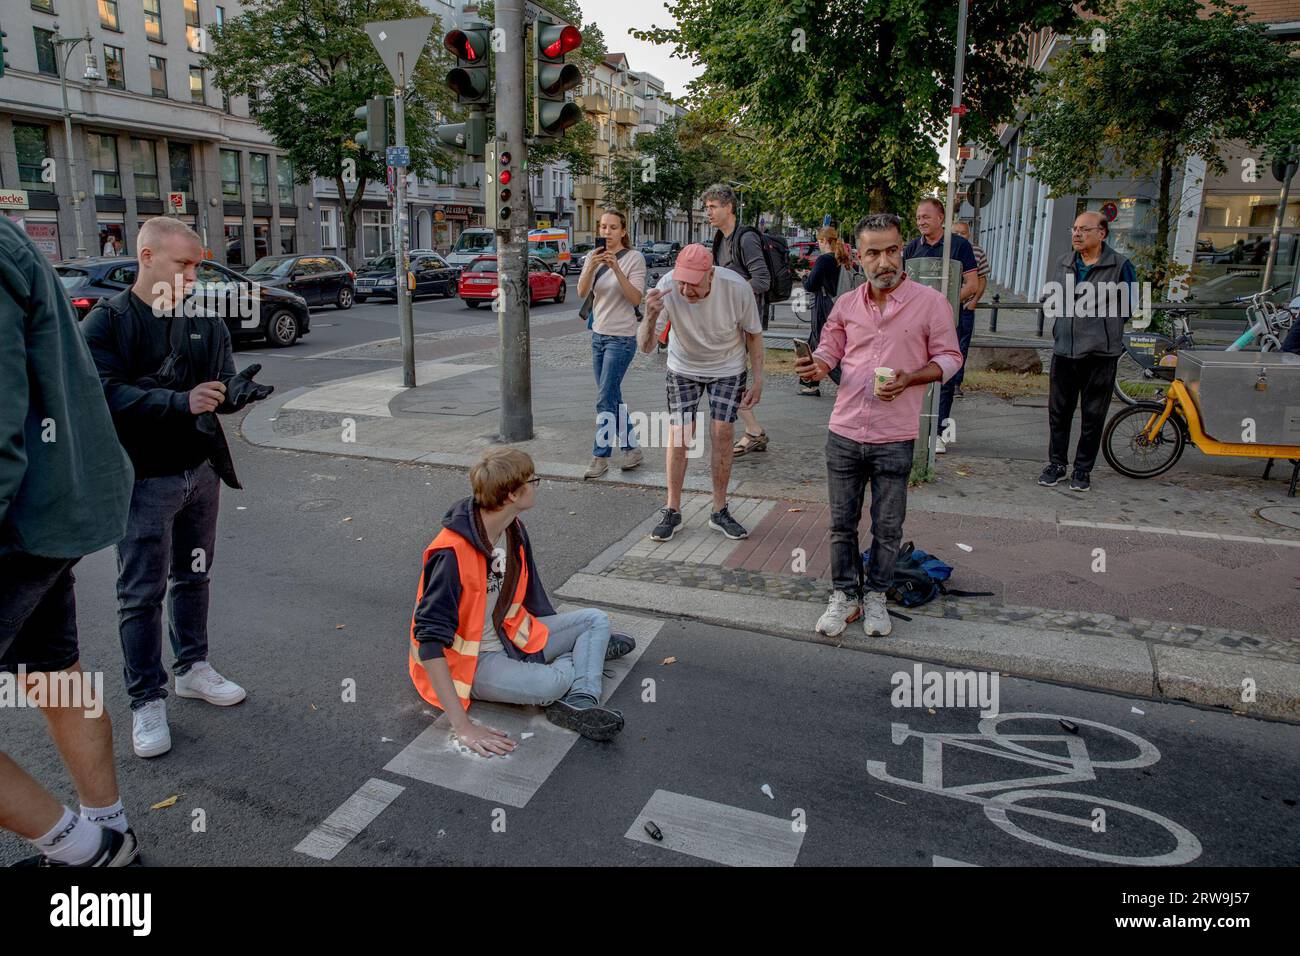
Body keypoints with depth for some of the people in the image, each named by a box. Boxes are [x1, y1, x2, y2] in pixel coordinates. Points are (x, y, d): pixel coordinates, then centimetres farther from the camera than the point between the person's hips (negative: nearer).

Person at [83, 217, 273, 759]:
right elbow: (106, 393, -20)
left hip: (201, 470, 5)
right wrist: (180, 402, -32)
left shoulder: (204, 320, 4)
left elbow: (223, 381, 0)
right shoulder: (108, 322, -10)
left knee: (193, 576, 18)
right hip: (144, 477, -5)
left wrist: (237, 390, -24)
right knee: (142, 592, 3)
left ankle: (193, 668, 36)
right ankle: (147, 701, 15)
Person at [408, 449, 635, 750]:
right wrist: (462, 726, -36)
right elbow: (430, 638, -31)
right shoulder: (452, 552, -28)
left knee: (596, 620, 2)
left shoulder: (513, 530, -1)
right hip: (469, 660, -9)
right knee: (550, 683, -33)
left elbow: (534, 599, 14)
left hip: (508, 636, 9)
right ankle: (586, 651, 1)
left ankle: (580, 702, -20)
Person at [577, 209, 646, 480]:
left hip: (621, 338, -6)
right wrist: (592, 266, -23)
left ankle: (600, 456, 2)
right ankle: (631, 448, 22)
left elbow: (636, 298, -17)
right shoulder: (593, 257, 7)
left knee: (605, 400, -7)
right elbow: (582, 292, -6)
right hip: (598, 335, 6)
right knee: (613, 397, 11)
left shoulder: (634, 258, -8)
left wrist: (616, 269, -26)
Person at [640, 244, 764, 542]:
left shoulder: (737, 288, -30)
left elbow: (753, 334, -10)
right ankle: (672, 512, 10)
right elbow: (646, 347, -28)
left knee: (722, 433, -2)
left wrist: (758, 380, -10)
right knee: (678, 434, -3)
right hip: (683, 367, 0)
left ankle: (720, 512, 13)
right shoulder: (667, 287, -30)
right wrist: (650, 318, -48)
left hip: (727, 368, 0)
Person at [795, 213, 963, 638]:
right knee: (842, 523, 11)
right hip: (844, 433, 3)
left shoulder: (930, 302, -6)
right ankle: (844, 596, 26)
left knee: (887, 528, 9)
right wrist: (817, 365, -10)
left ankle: (876, 596, 28)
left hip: (894, 439, -2)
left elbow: (949, 358, 0)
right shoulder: (846, 304, 4)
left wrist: (909, 378, -17)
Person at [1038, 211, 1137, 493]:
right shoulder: (1063, 264, 11)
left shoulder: (1120, 266, -4)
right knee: (1058, 411, 8)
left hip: (1100, 353, -4)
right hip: (1064, 350, 4)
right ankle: (1057, 464, 20)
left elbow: (1126, 309, 2)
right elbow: (1048, 299, 23)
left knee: (1093, 415, 5)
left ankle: (1083, 469, 15)